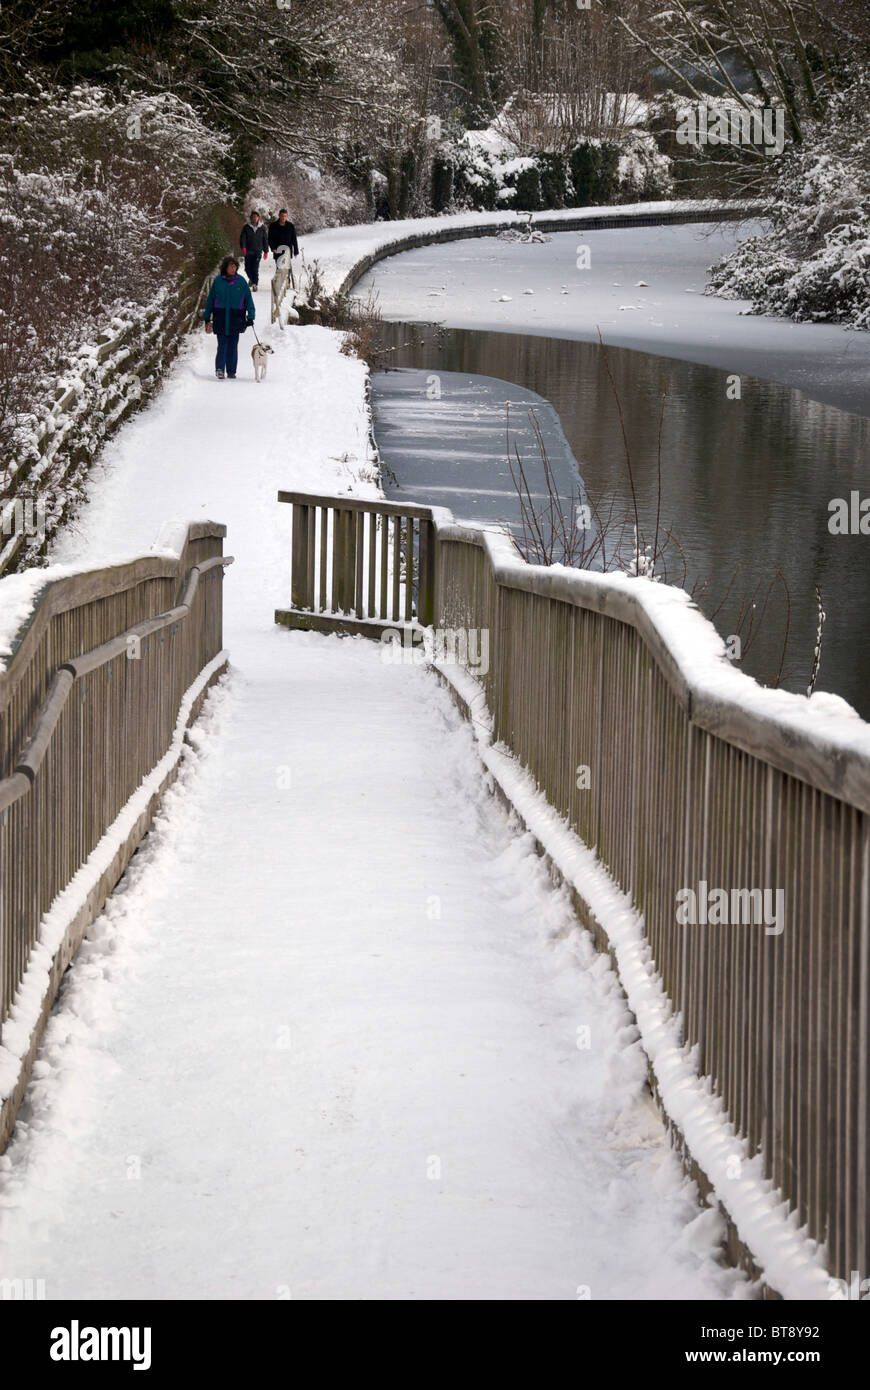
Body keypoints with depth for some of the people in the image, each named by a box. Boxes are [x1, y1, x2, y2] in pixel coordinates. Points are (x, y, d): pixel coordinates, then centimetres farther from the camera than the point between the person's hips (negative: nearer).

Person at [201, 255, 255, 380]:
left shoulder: (241, 281, 2)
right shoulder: (217, 281, 2)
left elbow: (248, 299, 6)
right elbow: (210, 300, 8)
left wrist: (250, 316, -3)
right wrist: (207, 319, 7)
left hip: (235, 318, 1)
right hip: (221, 318, -1)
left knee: (233, 345, 5)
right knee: (222, 344, -10)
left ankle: (231, 371, 13)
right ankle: (219, 369, -6)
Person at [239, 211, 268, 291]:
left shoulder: (262, 228, 7)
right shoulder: (246, 227, 4)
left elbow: (265, 240, 13)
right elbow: (242, 238, -1)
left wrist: (266, 251, 10)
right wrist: (243, 247, -17)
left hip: (258, 251, -1)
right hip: (248, 251, 1)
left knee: (255, 268, -12)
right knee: (248, 268, 4)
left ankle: (255, 284, -9)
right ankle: (251, 279, 32)